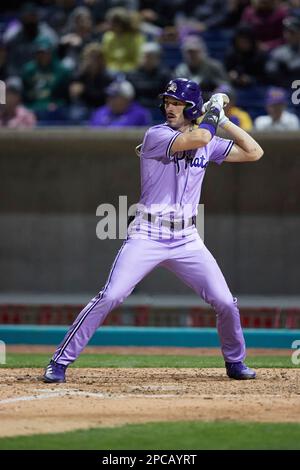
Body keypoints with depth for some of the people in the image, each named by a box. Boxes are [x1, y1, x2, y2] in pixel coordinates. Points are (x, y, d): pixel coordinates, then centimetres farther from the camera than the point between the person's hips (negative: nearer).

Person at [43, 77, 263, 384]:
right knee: (110, 297, -15)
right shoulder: (156, 135, -9)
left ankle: (235, 362, 26)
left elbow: (254, 152, 7)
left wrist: (224, 120, 4)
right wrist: (214, 111, -7)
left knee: (225, 303, 0)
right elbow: (198, 138, -26)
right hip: (147, 236, -4)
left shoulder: (208, 144, 8)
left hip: (187, 240, 5)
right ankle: (60, 361, -8)